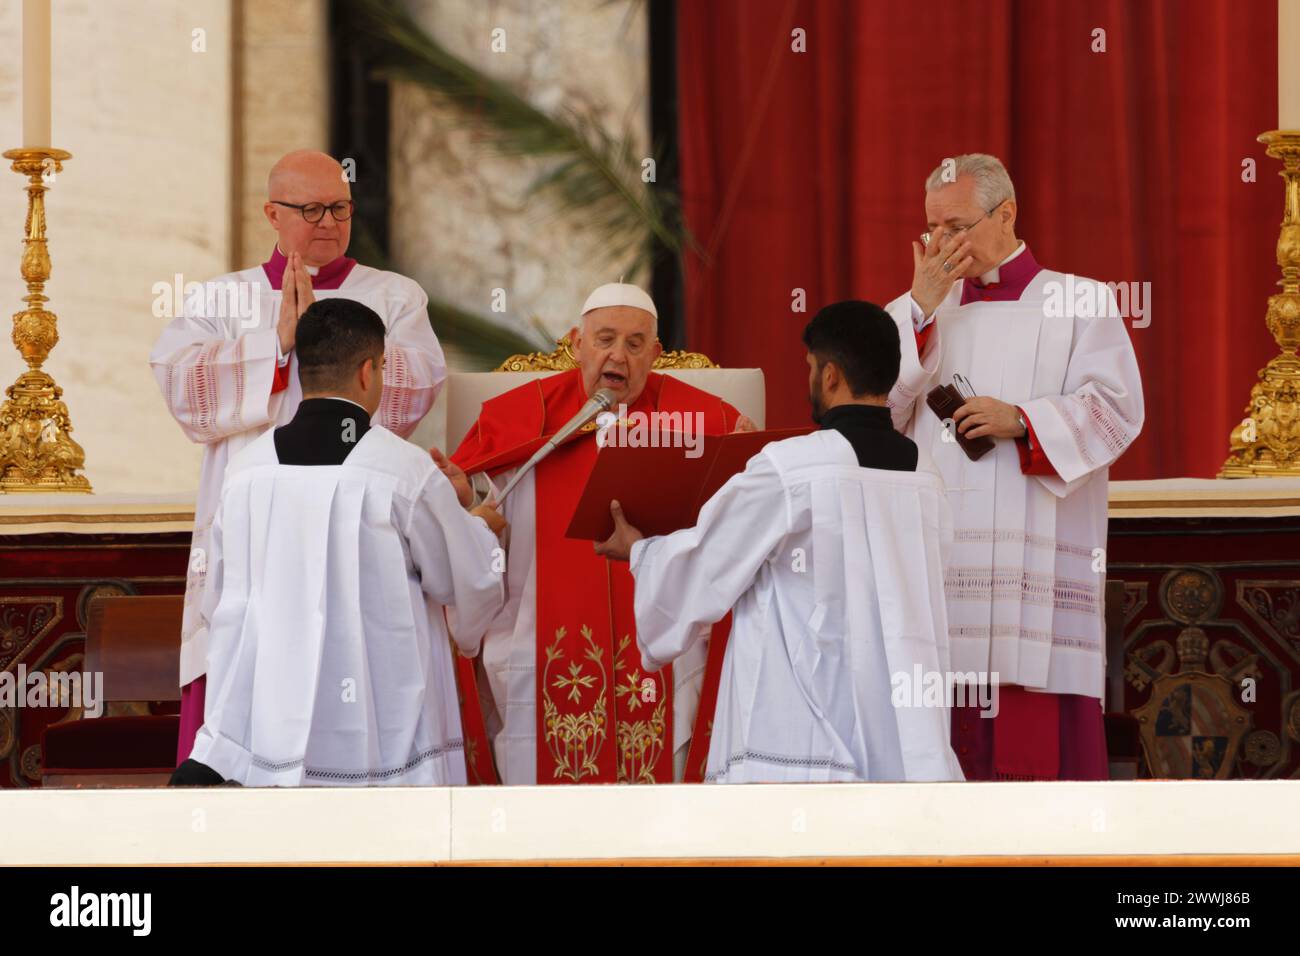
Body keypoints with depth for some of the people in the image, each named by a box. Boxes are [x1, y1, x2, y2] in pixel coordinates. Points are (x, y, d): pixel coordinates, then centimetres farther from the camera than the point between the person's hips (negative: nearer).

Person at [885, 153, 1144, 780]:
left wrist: (1022, 421, -17)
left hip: (1037, 556, -4)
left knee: (1042, 738, -9)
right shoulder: (923, 310, 18)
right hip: (941, 555, 4)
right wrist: (920, 307, -3)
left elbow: (1115, 409, -4)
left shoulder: (1079, 304, 6)